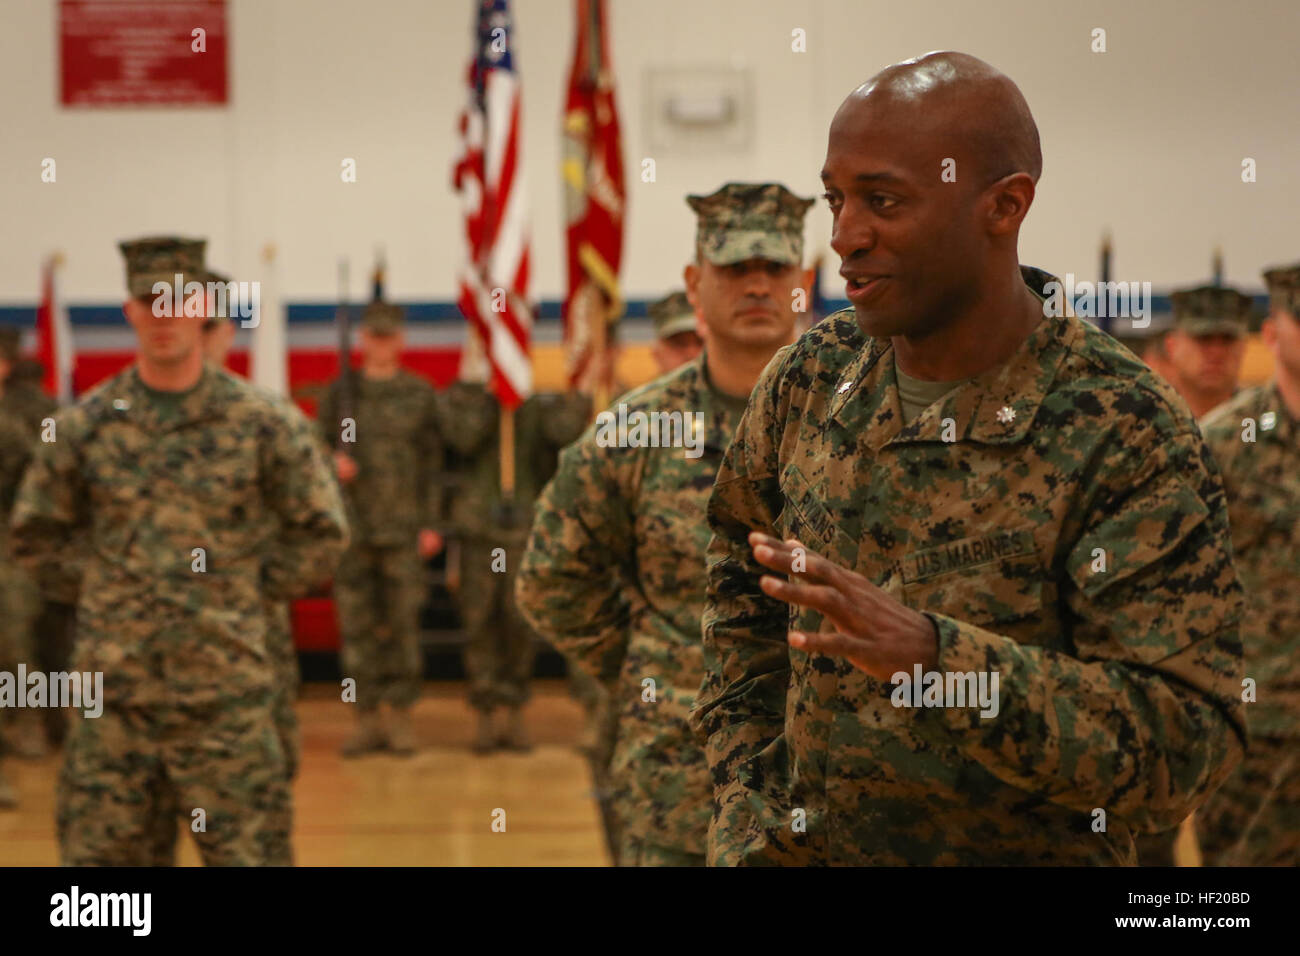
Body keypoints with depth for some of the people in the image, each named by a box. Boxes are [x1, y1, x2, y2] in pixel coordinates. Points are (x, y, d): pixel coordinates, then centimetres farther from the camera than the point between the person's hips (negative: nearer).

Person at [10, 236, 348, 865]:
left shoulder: (264, 424, -1)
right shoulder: (85, 426, 3)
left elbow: (322, 533, 6)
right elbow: (34, 532, 14)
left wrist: (247, 591, 2)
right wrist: (98, 590, 6)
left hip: (226, 691, -1)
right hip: (115, 693, 2)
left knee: (242, 851, 4)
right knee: (95, 851, 6)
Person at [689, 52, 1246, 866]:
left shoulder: (1131, 437, -18)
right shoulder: (811, 378, -2)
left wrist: (933, 653, -32)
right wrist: (747, 798, 4)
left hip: (1022, 849, -4)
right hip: (795, 846, 4)